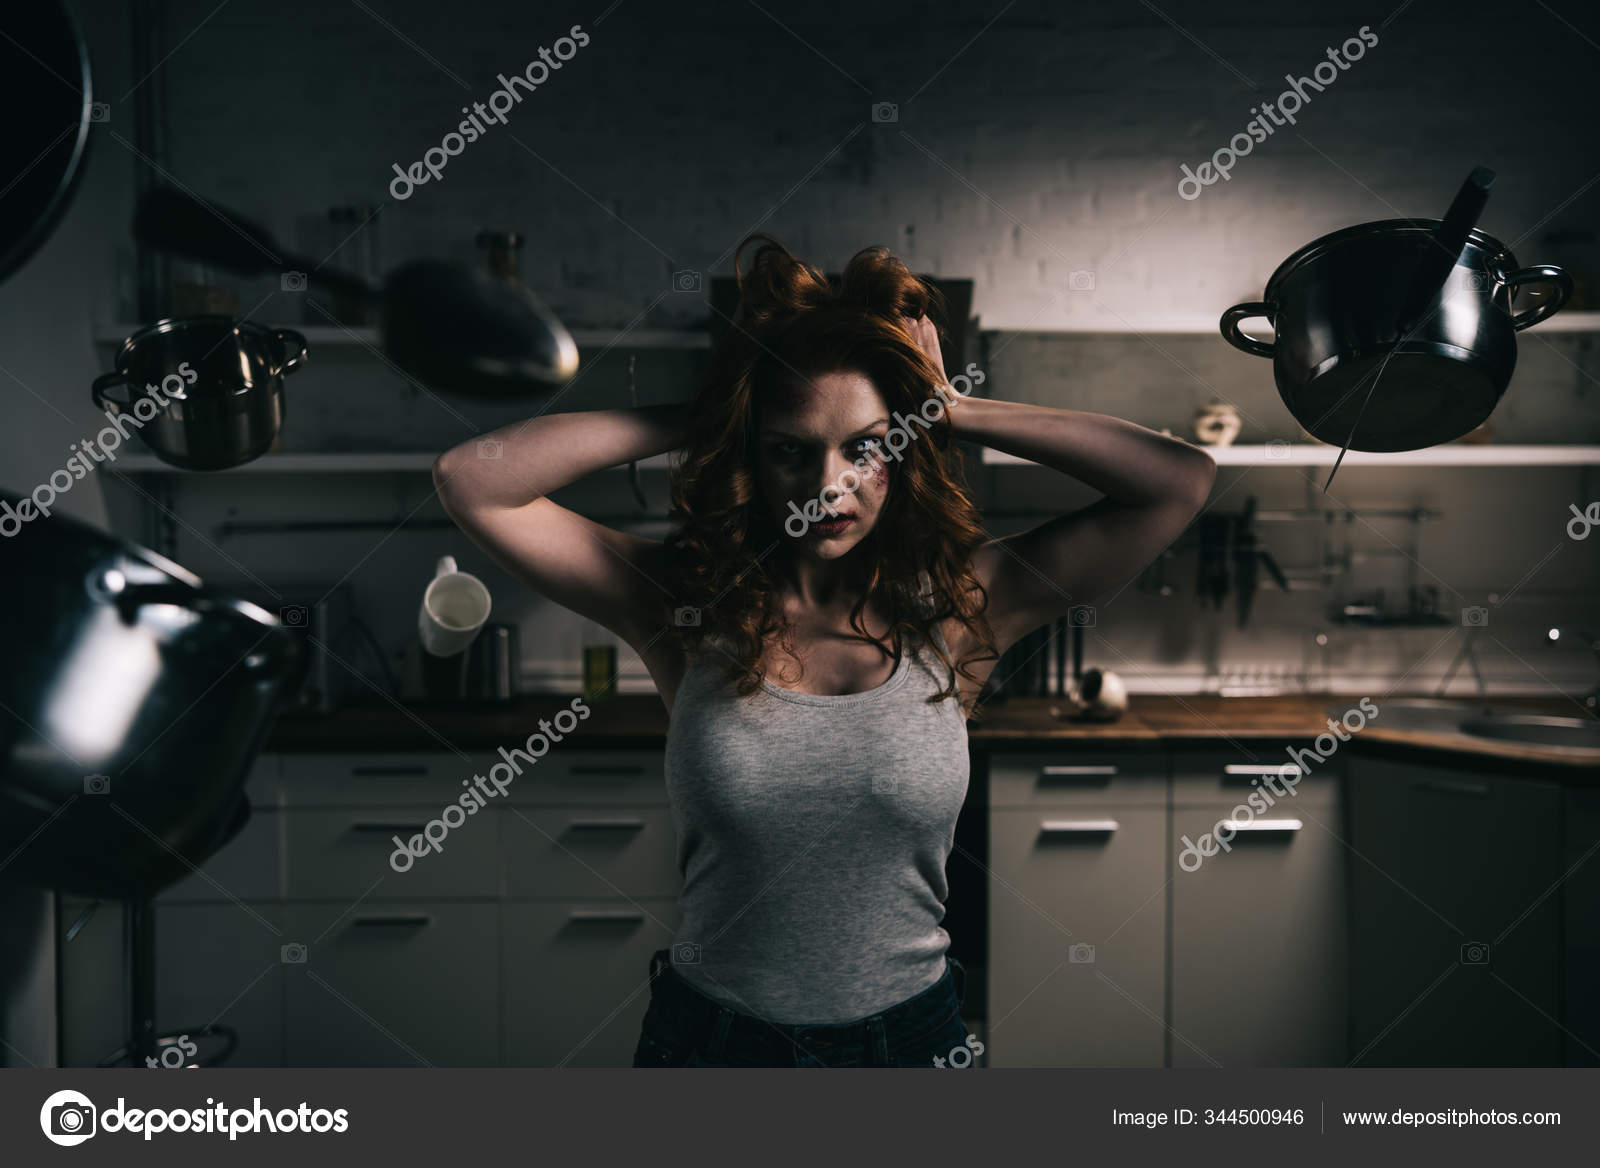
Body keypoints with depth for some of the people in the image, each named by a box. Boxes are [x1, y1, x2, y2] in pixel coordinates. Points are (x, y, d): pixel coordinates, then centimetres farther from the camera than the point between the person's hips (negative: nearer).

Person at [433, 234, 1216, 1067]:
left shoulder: (958, 607, -9)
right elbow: (470, 482, -15)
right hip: (708, 1035, 0)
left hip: (906, 1035, 1)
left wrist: (952, 413, -13)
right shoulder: (687, 605, -10)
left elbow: (1182, 480, -13)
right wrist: (698, 419, -15)